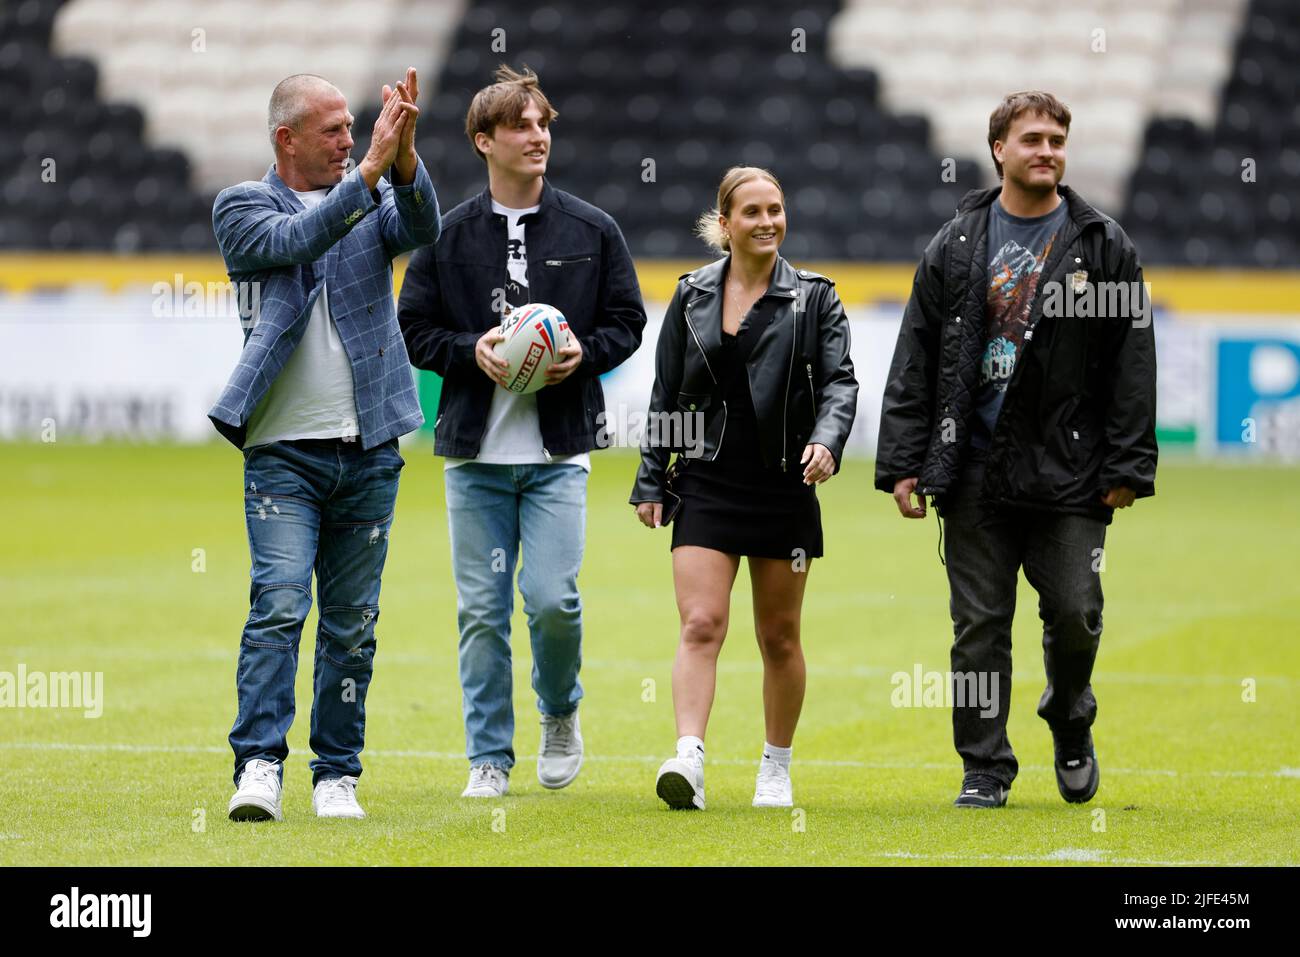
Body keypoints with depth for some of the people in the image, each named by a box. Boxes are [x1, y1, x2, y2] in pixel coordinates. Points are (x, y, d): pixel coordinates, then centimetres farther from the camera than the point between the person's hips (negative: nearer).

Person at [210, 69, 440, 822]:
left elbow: (423, 228, -9)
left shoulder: (370, 200, 11)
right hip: (284, 449, -3)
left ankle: (337, 774, 13)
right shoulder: (242, 207, 3)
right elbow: (296, 238, -17)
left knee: (353, 623, 6)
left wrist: (405, 153, -27)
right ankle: (259, 766, -19)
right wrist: (372, 167, -24)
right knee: (279, 605, -16)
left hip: (369, 449, 4)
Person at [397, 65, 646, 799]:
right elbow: (414, 328, 6)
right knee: (482, 611, 2)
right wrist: (471, 351, -12)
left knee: (552, 597, -12)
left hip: (559, 451, -1)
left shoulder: (592, 231, 5)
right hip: (476, 453, 1)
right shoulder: (448, 236, 5)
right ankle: (490, 759, 12)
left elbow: (627, 321, 9)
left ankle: (561, 713, 17)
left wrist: (583, 353, -11)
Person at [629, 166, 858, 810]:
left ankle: (776, 769, 21)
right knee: (700, 625, -14)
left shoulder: (813, 298, 2)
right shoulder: (693, 296, 7)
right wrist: (651, 482, 8)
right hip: (706, 487, 0)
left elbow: (839, 381, -6)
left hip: (783, 489, 0)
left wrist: (826, 441, -25)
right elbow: (666, 395, 11)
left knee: (779, 636, 8)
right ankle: (688, 759, -24)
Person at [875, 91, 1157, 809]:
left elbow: (1133, 363, 3)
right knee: (979, 626, 1)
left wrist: (1127, 466, -4)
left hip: (1070, 473, -1)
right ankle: (985, 770, 9)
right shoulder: (955, 248, 8)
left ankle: (1070, 728, 26)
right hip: (975, 470, 1)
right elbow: (914, 363, 8)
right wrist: (901, 464, 2)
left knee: (1074, 616, -2)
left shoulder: (1104, 246, 5)